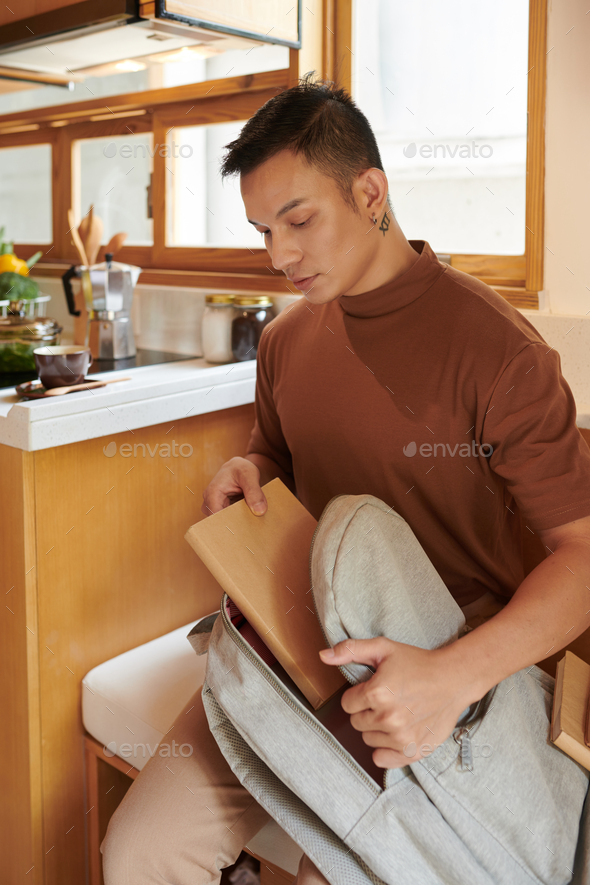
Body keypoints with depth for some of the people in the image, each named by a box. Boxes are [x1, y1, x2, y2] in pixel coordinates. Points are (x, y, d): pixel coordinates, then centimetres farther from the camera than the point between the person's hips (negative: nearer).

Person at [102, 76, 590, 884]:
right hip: (302, 647, 5)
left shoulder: (495, 347, -14)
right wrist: (251, 473, 0)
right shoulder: (285, 339, 8)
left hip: (456, 660, -4)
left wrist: (460, 674, -31)